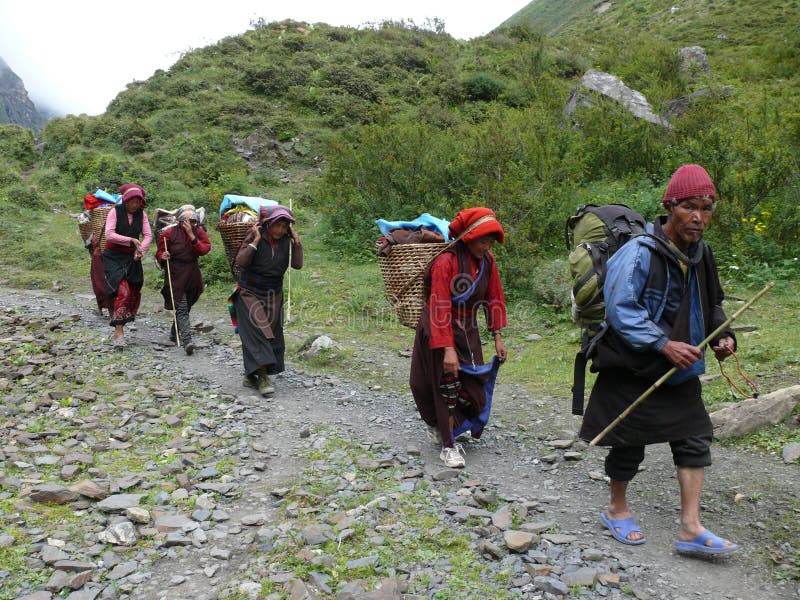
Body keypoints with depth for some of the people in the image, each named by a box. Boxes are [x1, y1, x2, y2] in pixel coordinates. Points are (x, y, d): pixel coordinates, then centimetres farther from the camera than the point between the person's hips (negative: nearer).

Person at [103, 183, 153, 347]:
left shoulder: (141, 214, 5)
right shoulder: (115, 211, -7)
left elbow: (148, 235, -1)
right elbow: (109, 235, -16)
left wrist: (141, 250, -16)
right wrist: (131, 240, -20)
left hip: (132, 258, 5)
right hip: (114, 257, -5)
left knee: (134, 294, 5)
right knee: (122, 292, -18)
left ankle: (117, 332, 19)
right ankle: (119, 334, -17)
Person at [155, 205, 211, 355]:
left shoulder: (199, 231, 3)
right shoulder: (169, 232, -5)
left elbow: (204, 250, -11)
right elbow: (159, 252, 2)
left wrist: (192, 236, -19)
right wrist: (162, 257, -21)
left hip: (192, 273, 5)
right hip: (176, 273, -4)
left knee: (186, 305, 16)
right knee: (181, 307, -14)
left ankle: (175, 333, 36)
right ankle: (187, 340, -22)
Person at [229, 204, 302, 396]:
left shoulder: (287, 241, -2)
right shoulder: (254, 236, -13)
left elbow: (297, 264, -10)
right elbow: (240, 261, -23)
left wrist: (297, 241, -13)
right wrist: (256, 241, -25)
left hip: (274, 296, 5)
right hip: (250, 293, -5)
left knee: (272, 334, 6)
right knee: (256, 332, -14)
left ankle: (251, 375, 19)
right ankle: (263, 377, -16)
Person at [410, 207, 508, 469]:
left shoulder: (487, 261, -2)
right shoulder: (446, 262, -22)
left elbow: (494, 299, 7)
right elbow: (439, 308, -25)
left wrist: (497, 336, 5)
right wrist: (448, 349, -29)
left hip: (468, 333, 7)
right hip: (440, 333, -6)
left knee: (472, 387, 8)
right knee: (448, 387, -3)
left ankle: (439, 426, 33)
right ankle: (448, 445, 13)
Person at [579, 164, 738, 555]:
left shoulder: (700, 254, 4)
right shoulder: (638, 254, -20)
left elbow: (710, 305, 18)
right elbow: (621, 310, -23)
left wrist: (722, 335, 1)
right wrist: (663, 344, -28)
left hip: (679, 370, 7)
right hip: (633, 370, -7)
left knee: (694, 438, 4)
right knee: (629, 444, 8)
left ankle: (690, 529, 13)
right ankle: (617, 509, 32)